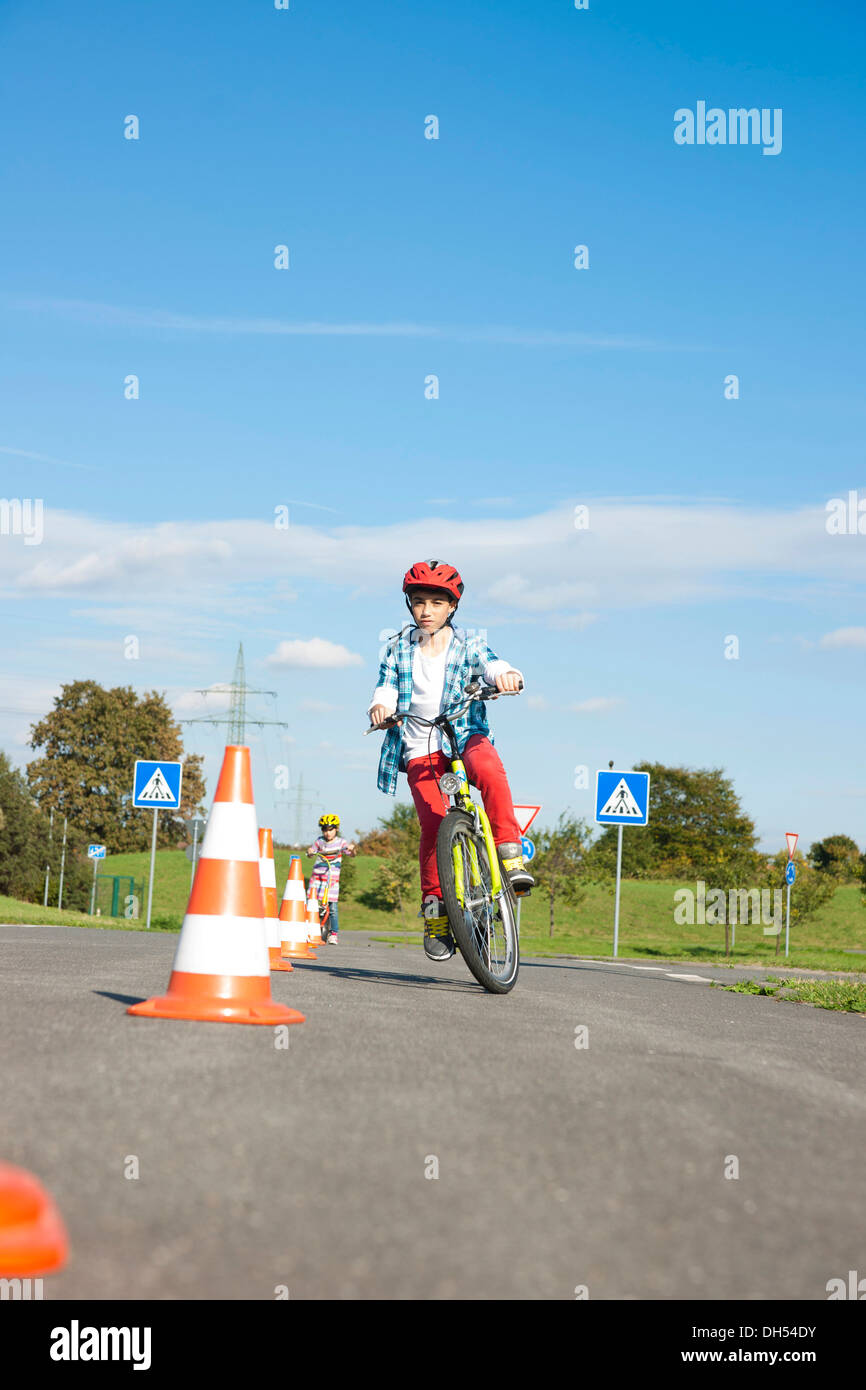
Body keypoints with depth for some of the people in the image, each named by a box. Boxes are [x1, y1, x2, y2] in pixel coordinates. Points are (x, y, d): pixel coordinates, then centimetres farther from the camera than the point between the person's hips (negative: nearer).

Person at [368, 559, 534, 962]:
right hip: (420, 748, 1)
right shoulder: (399, 649, 9)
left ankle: (510, 852, -26)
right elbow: (387, 687, -1)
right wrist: (380, 705, -25)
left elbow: (490, 664, -13)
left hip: (466, 736, -1)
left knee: (489, 770, -36)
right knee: (433, 823, -17)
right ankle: (434, 906, -2)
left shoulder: (468, 644, 5)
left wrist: (505, 674, -37)